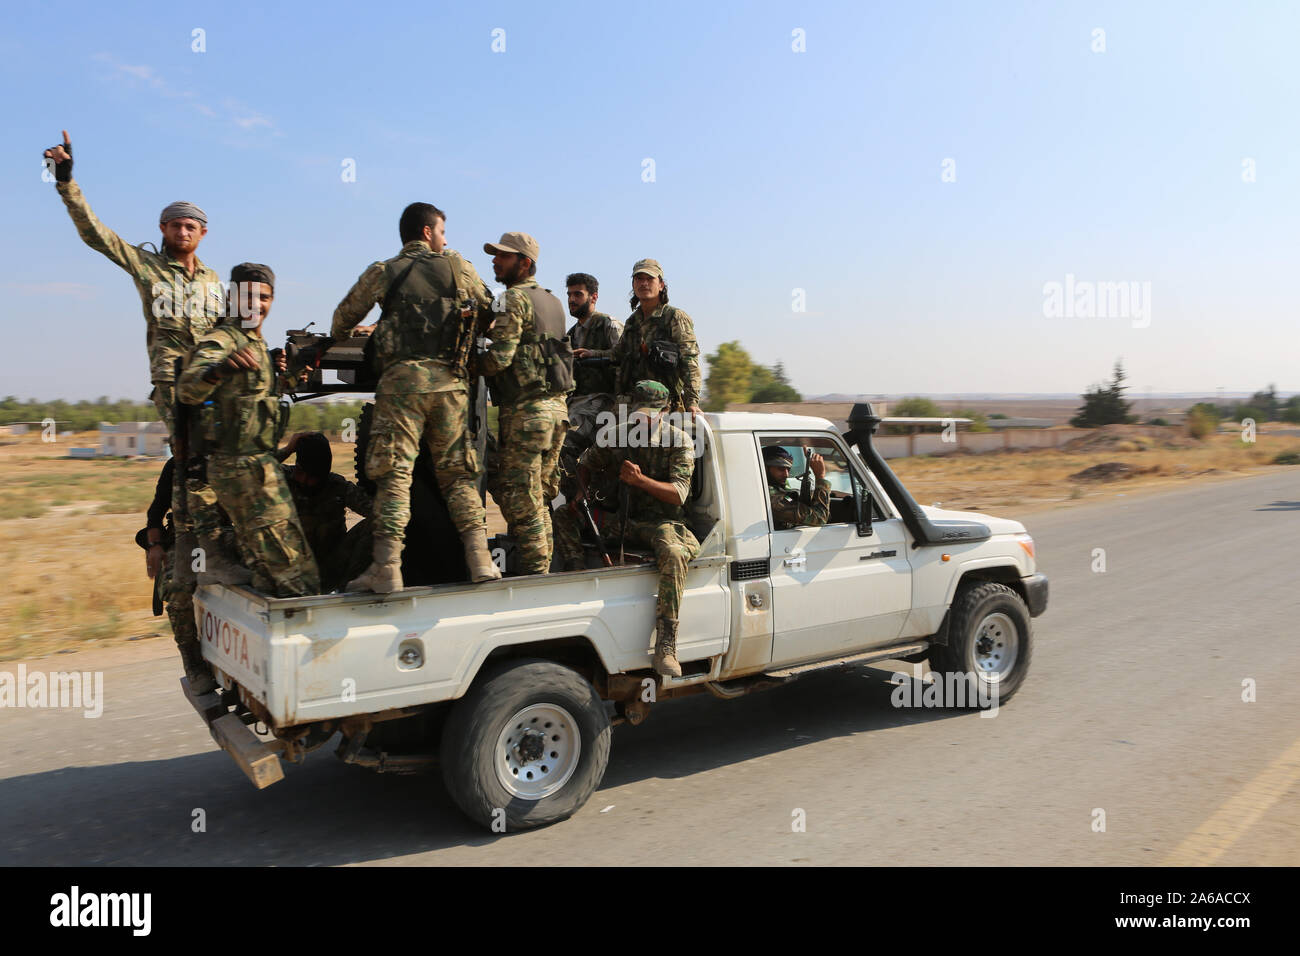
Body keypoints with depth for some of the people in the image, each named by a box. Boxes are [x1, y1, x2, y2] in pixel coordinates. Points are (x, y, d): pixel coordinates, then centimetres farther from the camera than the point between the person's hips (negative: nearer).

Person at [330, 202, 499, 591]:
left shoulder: (382, 273, 11)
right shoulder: (457, 266, 12)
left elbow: (343, 318, 21)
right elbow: (489, 309, 20)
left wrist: (334, 343, 41)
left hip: (402, 377, -1)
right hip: (450, 380, 1)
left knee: (394, 473, -4)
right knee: (457, 473, 7)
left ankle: (387, 567, -10)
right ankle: (480, 558, 0)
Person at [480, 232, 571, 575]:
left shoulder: (515, 298, -8)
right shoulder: (552, 302, 20)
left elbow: (499, 357, -17)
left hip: (525, 409, -9)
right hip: (556, 406, 9)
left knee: (518, 495, -4)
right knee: (539, 494, 14)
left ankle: (533, 573, -3)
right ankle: (543, 568, 19)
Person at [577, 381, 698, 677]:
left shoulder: (679, 442, -4)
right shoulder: (618, 438, 6)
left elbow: (678, 494, -14)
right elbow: (586, 463, 23)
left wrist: (640, 479, -26)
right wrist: (582, 491, 3)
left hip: (665, 523, -5)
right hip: (625, 521, 5)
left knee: (673, 553, -38)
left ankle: (665, 650, -39)